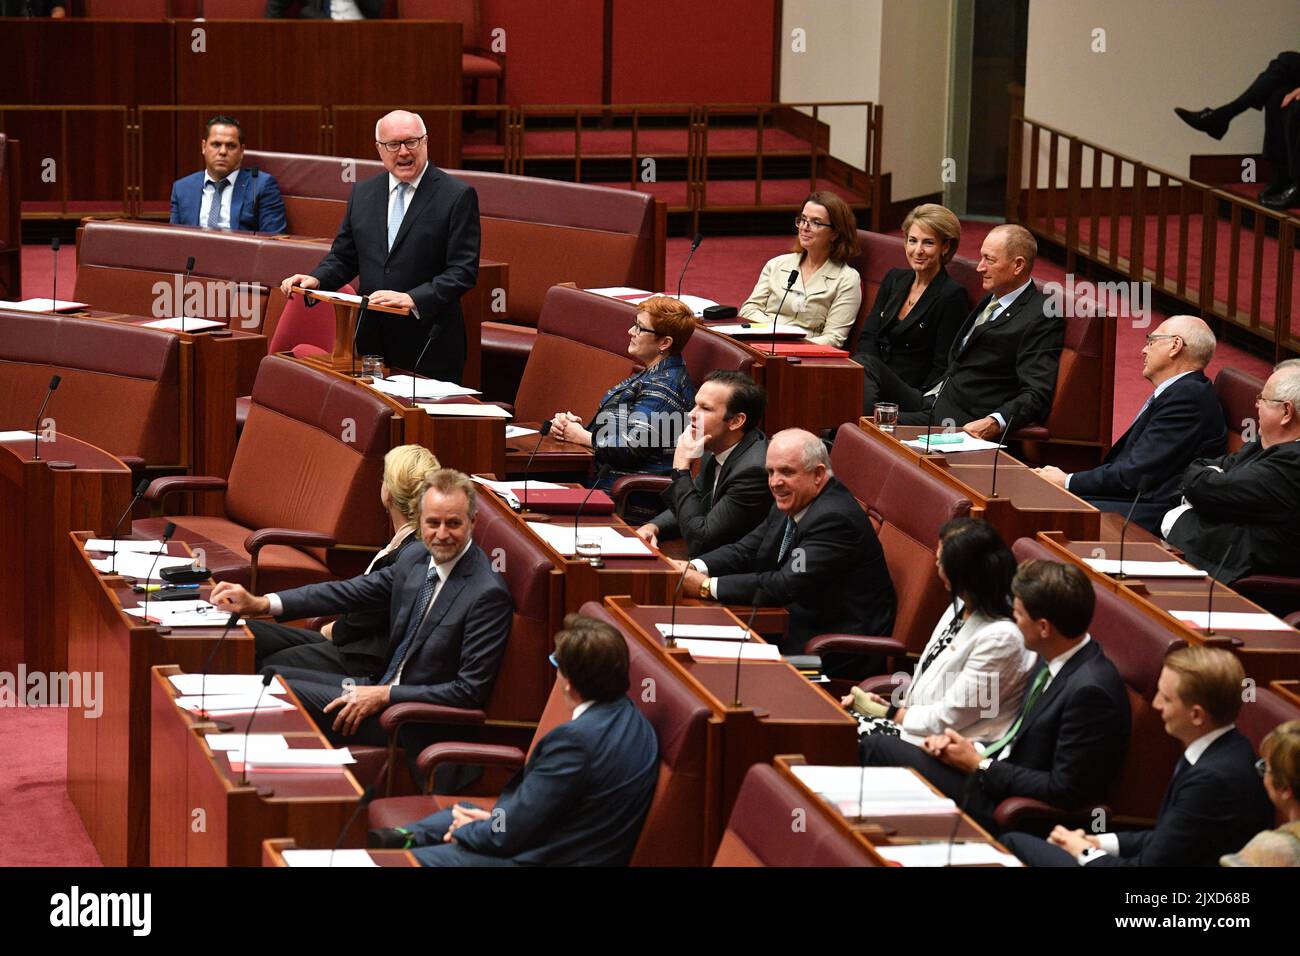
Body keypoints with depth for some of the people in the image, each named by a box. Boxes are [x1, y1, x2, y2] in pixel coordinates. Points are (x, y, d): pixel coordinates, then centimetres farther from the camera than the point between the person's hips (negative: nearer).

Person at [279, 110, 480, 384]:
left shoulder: (458, 196, -5)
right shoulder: (363, 193, 12)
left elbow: (463, 270, -10)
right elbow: (343, 256, 18)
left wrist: (412, 299, -22)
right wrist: (316, 279, -3)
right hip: (372, 343, 4)